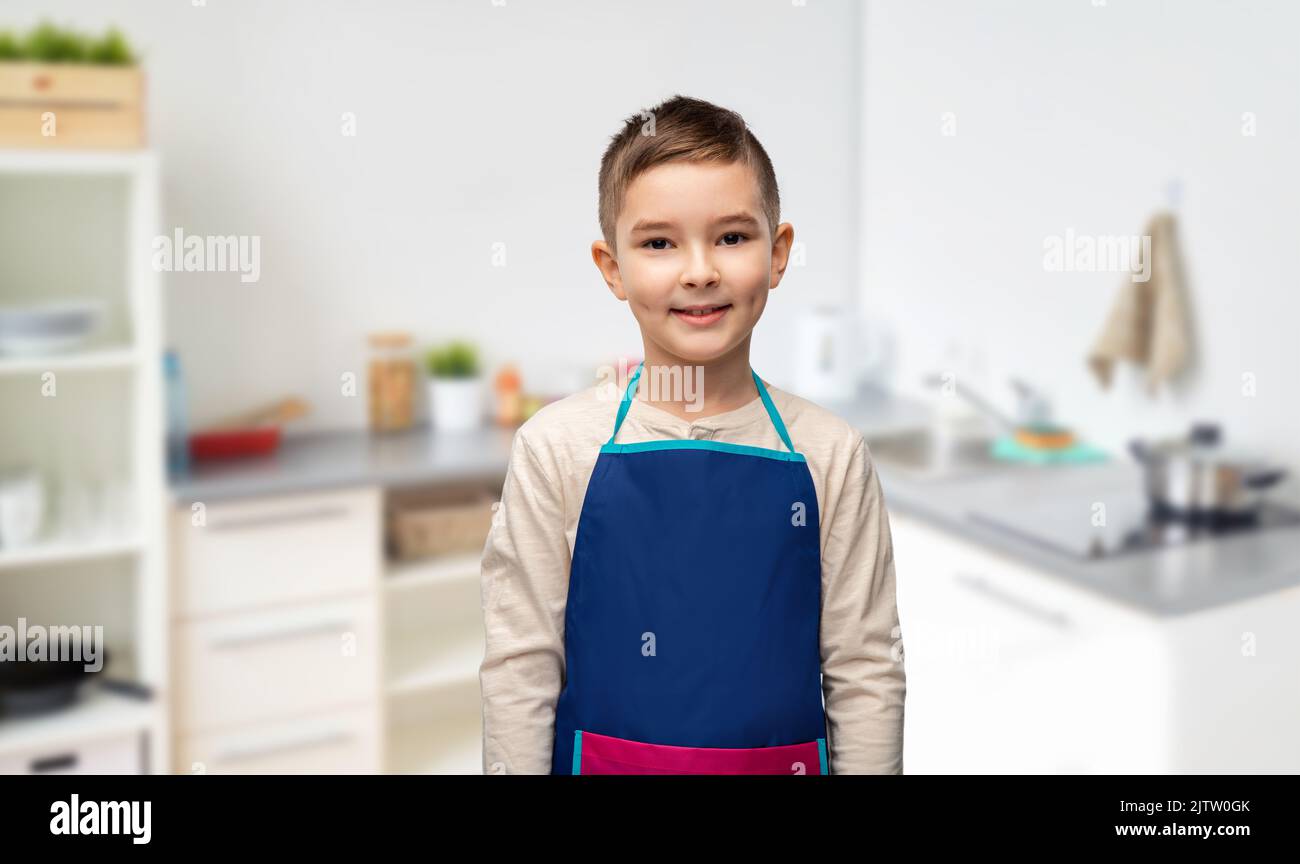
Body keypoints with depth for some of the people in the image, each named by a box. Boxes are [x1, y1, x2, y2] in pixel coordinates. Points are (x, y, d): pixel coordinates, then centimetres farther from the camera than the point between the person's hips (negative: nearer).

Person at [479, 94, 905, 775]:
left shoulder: (830, 456, -6)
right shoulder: (556, 448, -9)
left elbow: (865, 670, -2)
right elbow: (519, 667, -6)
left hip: (784, 759, 1)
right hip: (605, 757, 0)